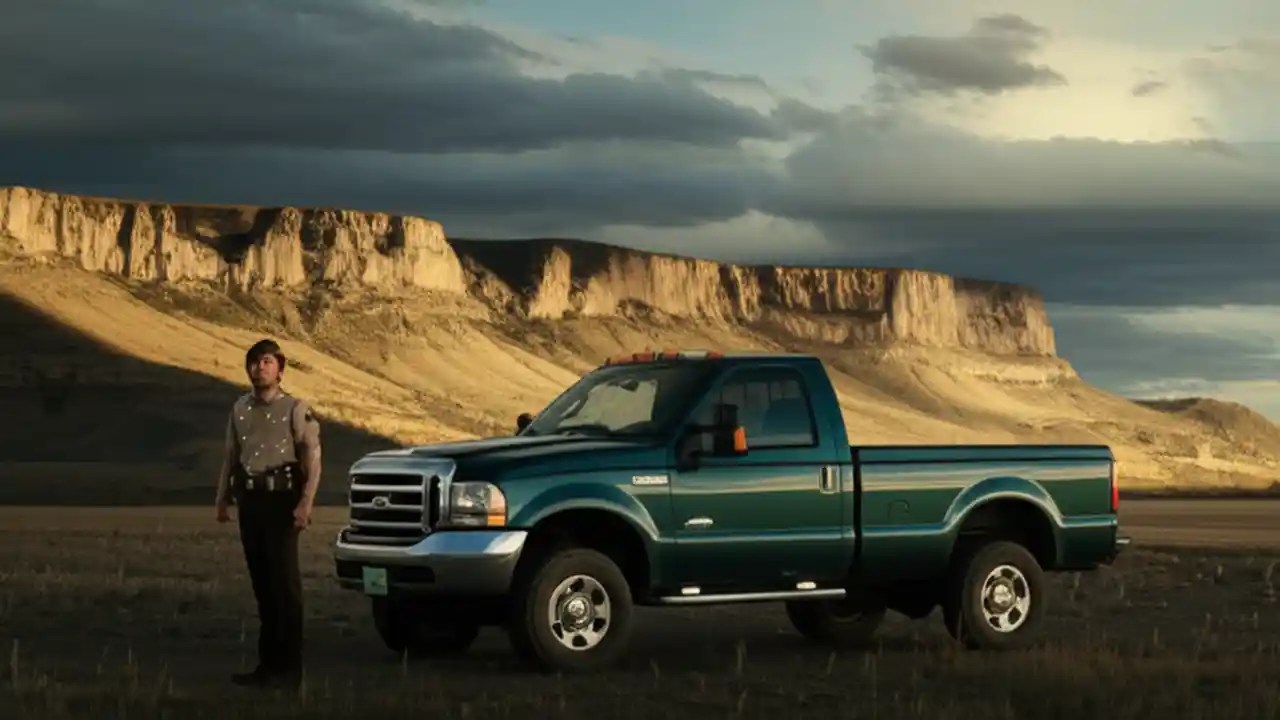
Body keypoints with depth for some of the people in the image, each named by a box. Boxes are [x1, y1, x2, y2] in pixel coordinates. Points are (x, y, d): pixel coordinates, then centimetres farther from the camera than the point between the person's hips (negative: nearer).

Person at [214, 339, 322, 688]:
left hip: (281, 500, -6)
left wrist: (305, 504, -17)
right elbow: (230, 457, 20)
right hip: (250, 500, 6)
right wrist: (223, 498, 14)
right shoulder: (241, 408, 13)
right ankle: (268, 662, 17)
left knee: (285, 583, -6)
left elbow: (312, 460, -9)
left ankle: (289, 666, -2)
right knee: (262, 584, 10)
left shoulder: (295, 409, -5)